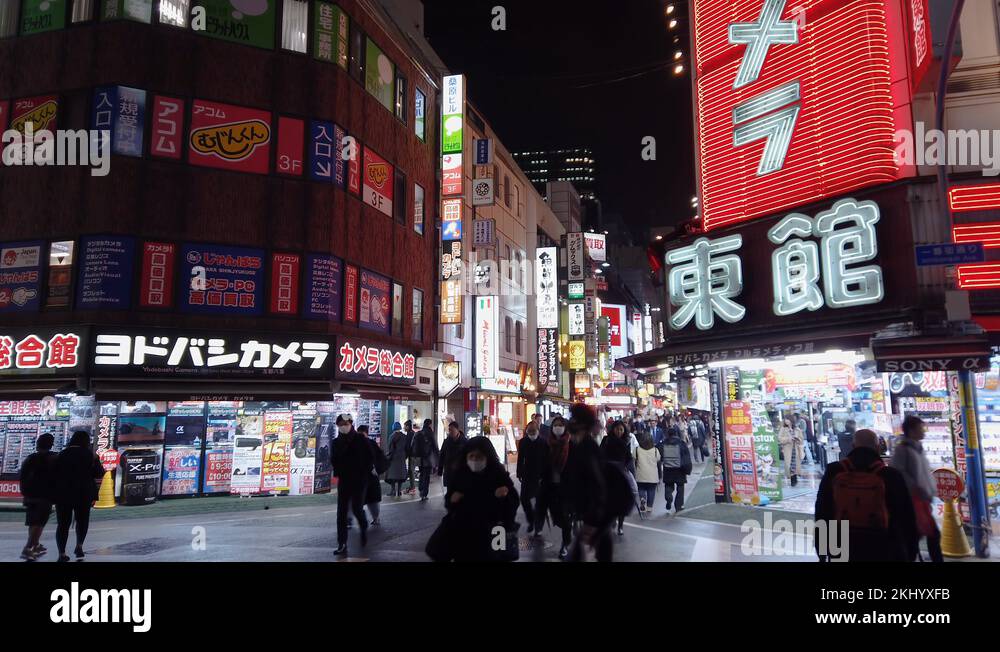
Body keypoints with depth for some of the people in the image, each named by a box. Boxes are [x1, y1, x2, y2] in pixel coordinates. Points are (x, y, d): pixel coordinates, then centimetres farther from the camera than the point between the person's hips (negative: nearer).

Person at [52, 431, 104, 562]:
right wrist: (94, 494, 2)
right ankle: (79, 545, 0)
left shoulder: (61, 455, 7)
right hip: (83, 494, -2)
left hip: (62, 494, 2)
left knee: (63, 523, 8)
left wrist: (55, 494, 13)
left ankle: (62, 553, 4)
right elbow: (98, 475, -5)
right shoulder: (90, 455, -2)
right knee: (82, 520, 16)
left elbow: (53, 475, 7)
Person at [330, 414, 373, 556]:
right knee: (341, 512, -2)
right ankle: (342, 544, 2)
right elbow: (333, 459, 3)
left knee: (357, 509, -7)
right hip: (343, 480, 3)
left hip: (359, 480, -3)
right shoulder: (337, 442, 6)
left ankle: (364, 527, 27)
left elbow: (370, 459, -1)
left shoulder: (361, 440, -4)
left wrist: (365, 473, -6)